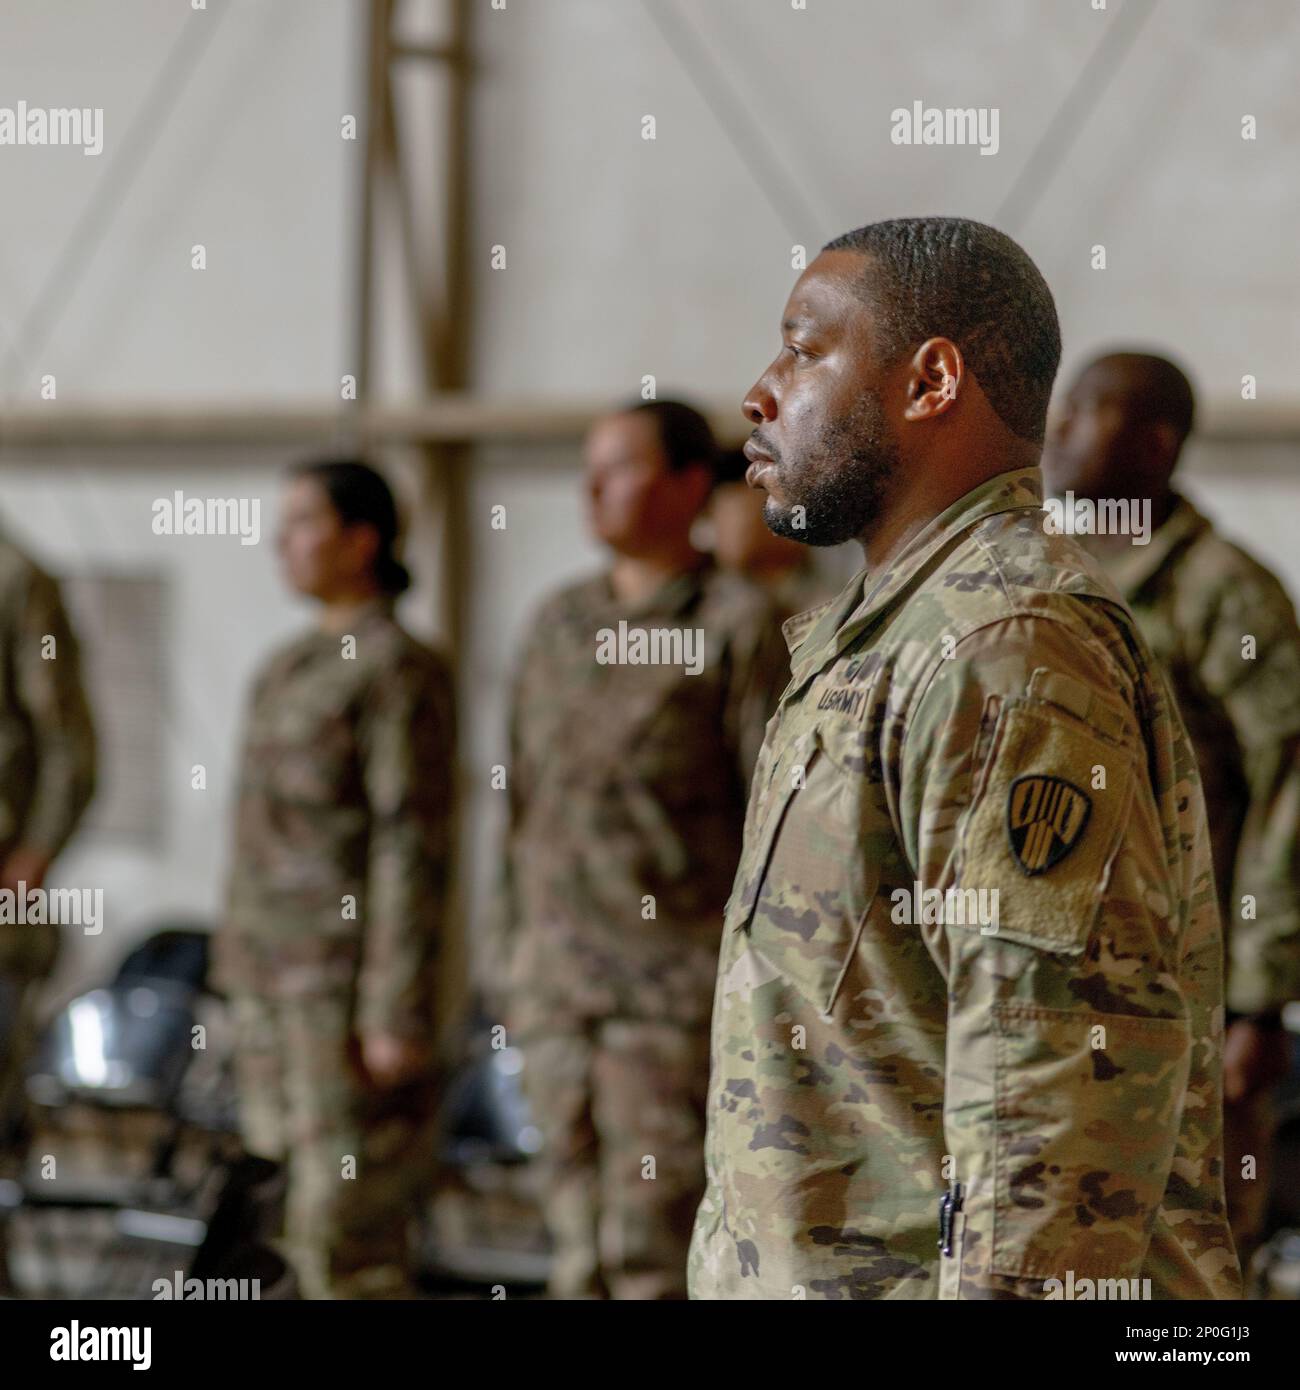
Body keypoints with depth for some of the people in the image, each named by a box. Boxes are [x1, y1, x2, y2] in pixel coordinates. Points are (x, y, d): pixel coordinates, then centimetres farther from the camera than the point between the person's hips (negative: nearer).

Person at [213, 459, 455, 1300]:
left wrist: (397, 1016, -20)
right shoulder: (297, 669, 15)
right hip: (282, 980, 9)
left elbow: (415, 848, -16)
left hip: (353, 990, -9)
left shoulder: (401, 671, -12)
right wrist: (252, 998, 19)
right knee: (324, 1225, 11)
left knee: (342, 1232, -9)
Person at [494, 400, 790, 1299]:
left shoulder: (738, 626, -6)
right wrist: (512, 958, 16)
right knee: (582, 1233, 8)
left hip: (680, 979, -6)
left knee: (654, 1234, -8)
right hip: (559, 979, 6)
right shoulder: (560, 625, 14)